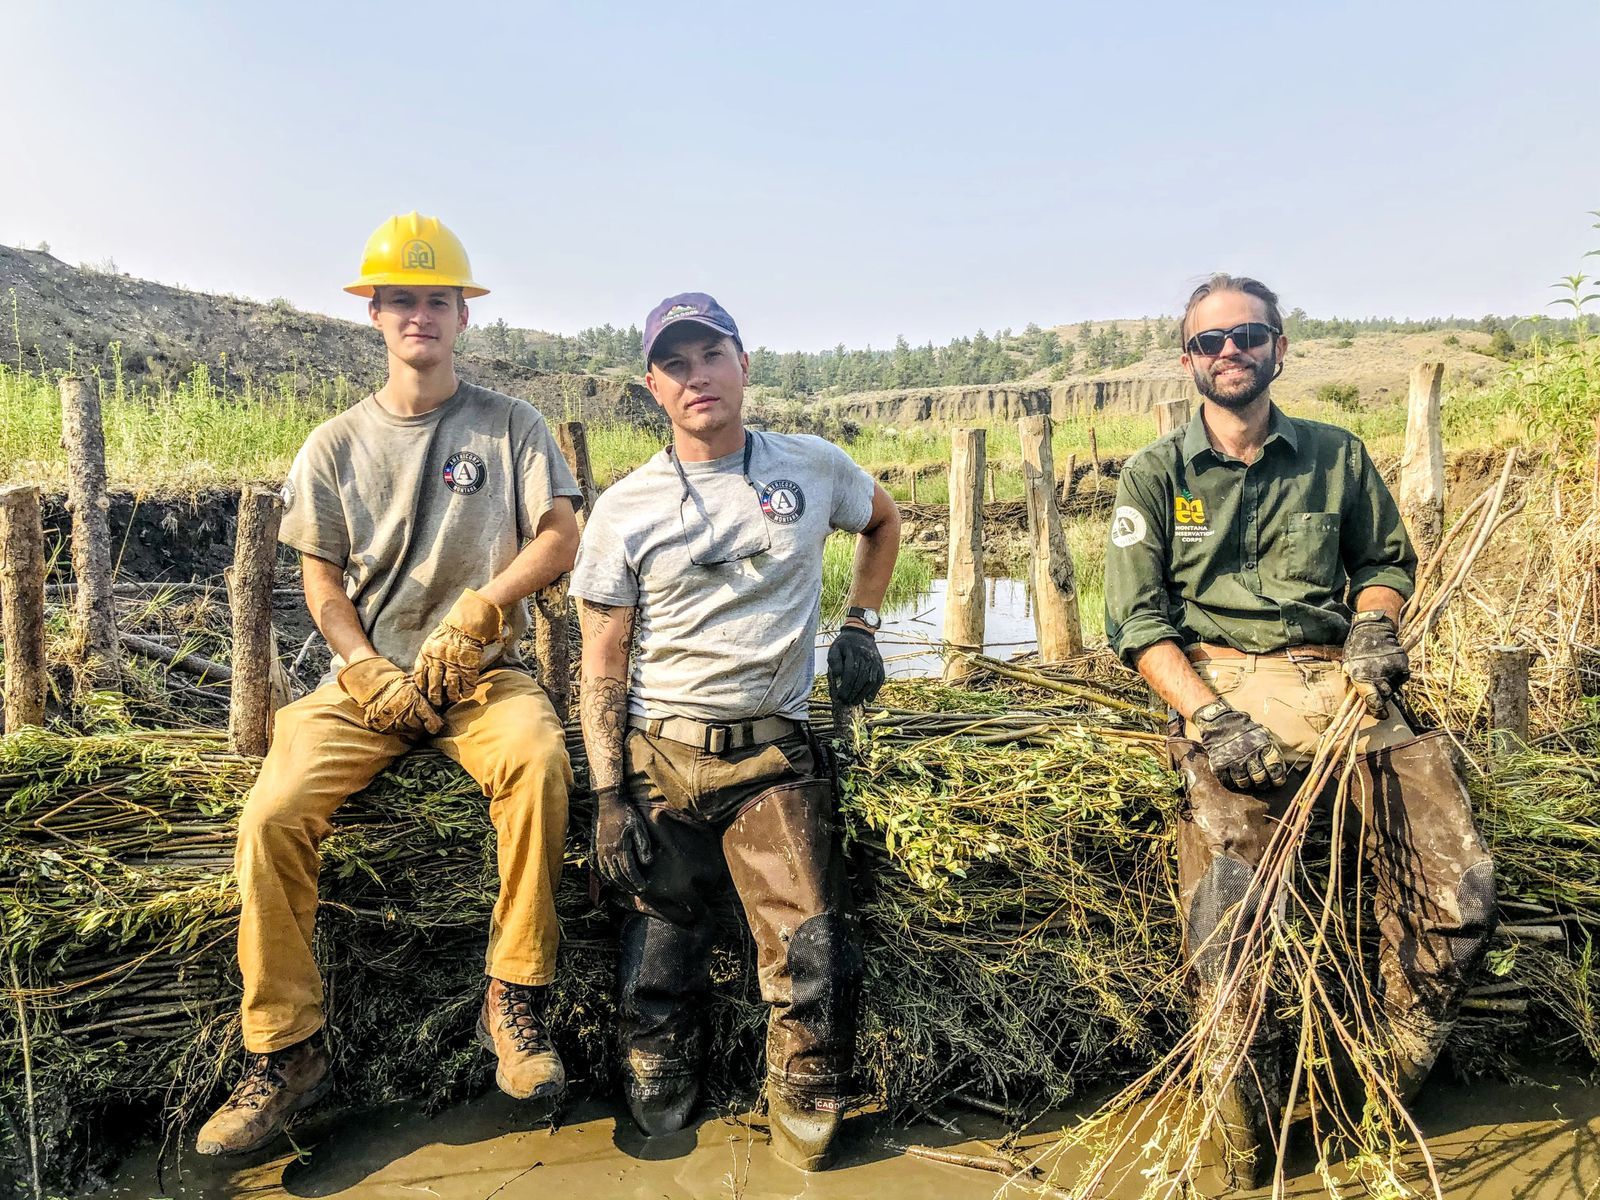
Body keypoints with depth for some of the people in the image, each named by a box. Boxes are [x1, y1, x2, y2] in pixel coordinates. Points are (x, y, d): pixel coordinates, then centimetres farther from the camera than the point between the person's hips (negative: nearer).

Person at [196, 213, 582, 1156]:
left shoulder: (510, 425, 5)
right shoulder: (336, 446, 9)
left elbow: (559, 540, -3)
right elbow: (322, 582, 7)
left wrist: (478, 610, -17)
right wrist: (372, 674, -9)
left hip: (482, 668, -2)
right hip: (366, 675, 2)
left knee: (538, 759, -34)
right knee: (275, 812, -21)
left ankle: (517, 1002, -20)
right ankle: (286, 1053, -6)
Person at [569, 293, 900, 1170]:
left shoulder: (812, 467, 3)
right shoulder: (623, 510, 0)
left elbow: (884, 519, 25)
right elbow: (601, 670, 1)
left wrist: (860, 625, 13)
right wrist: (608, 798, -6)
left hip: (773, 753, 0)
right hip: (657, 757, 0)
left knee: (815, 966, -9)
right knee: (655, 977, 7)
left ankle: (804, 1149, 16)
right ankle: (657, 1137, 31)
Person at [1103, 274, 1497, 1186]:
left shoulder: (1337, 456, 15)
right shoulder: (1155, 476, 7)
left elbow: (1387, 559, 27)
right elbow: (1138, 621, 2)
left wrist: (1375, 621, 3)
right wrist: (1209, 714, -12)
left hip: (1335, 679, 3)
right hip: (1223, 686, -2)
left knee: (1463, 889, -16)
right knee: (1226, 933, -16)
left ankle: (1394, 1084, 10)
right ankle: (1250, 1147, 6)